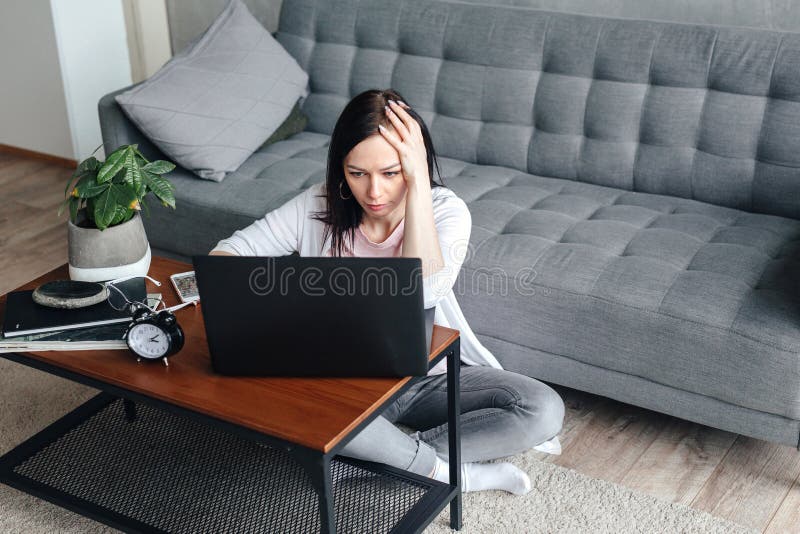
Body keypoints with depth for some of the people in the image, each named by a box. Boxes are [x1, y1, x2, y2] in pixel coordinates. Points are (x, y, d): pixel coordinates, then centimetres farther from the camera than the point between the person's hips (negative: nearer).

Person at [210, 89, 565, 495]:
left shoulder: (446, 211, -14)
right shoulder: (320, 206, -9)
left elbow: (421, 292, -33)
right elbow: (234, 248, -4)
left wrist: (419, 182, -33)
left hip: (432, 377, 0)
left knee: (545, 410, -23)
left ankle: (390, 454, -16)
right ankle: (439, 468, -18)